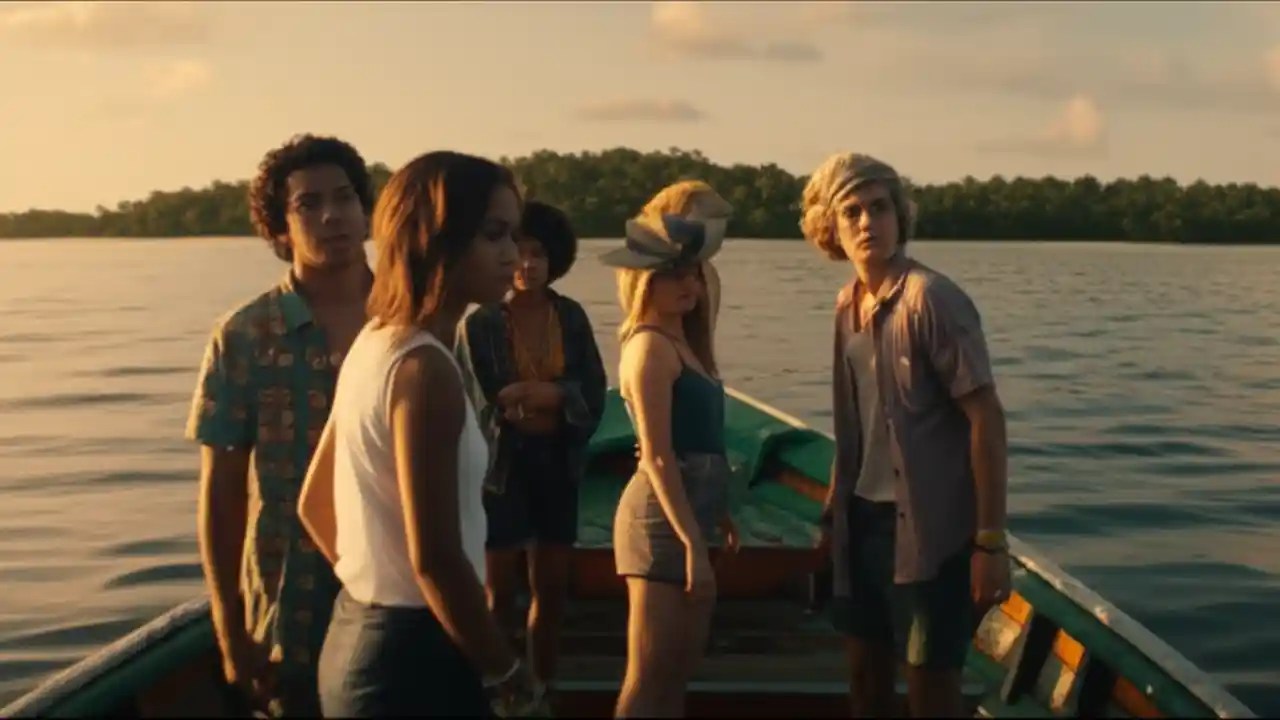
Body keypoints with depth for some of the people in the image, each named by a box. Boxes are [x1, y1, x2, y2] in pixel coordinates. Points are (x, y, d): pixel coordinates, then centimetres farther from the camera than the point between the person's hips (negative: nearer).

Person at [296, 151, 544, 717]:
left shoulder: (373, 345, 6)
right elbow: (435, 559, -24)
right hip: (413, 657, -9)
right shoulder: (425, 369, -22)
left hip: (357, 639, 9)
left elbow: (314, 507, 14)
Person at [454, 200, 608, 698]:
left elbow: (594, 395, -5)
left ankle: (544, 687, 27)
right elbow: (484, 407, -10)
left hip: (557, 463, 4)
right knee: (500, 591, 6)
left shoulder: (571, 317, 1)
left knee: (552, 586, 13)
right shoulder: (481, 325, -9)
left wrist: (532, 393, -19)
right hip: (503, 465, -4)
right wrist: (560, 398, -12)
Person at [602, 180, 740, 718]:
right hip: (663, 521, -9)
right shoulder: (651, 345, -14)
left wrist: (718, 516, 19)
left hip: (688, 517, 9)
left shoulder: (684, 342, 13)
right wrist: (694, 545, -22)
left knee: (678, 672, 17)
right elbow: (658, 458, -20)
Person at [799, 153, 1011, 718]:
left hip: (929, 526, -7)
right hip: (864, 518, 7)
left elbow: (986, 419, -17)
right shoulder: (847, 303, 6)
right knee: (866, 670, 18)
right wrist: (833, 511, 15)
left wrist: (991, 541, -19)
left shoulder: (932, 298, -16)